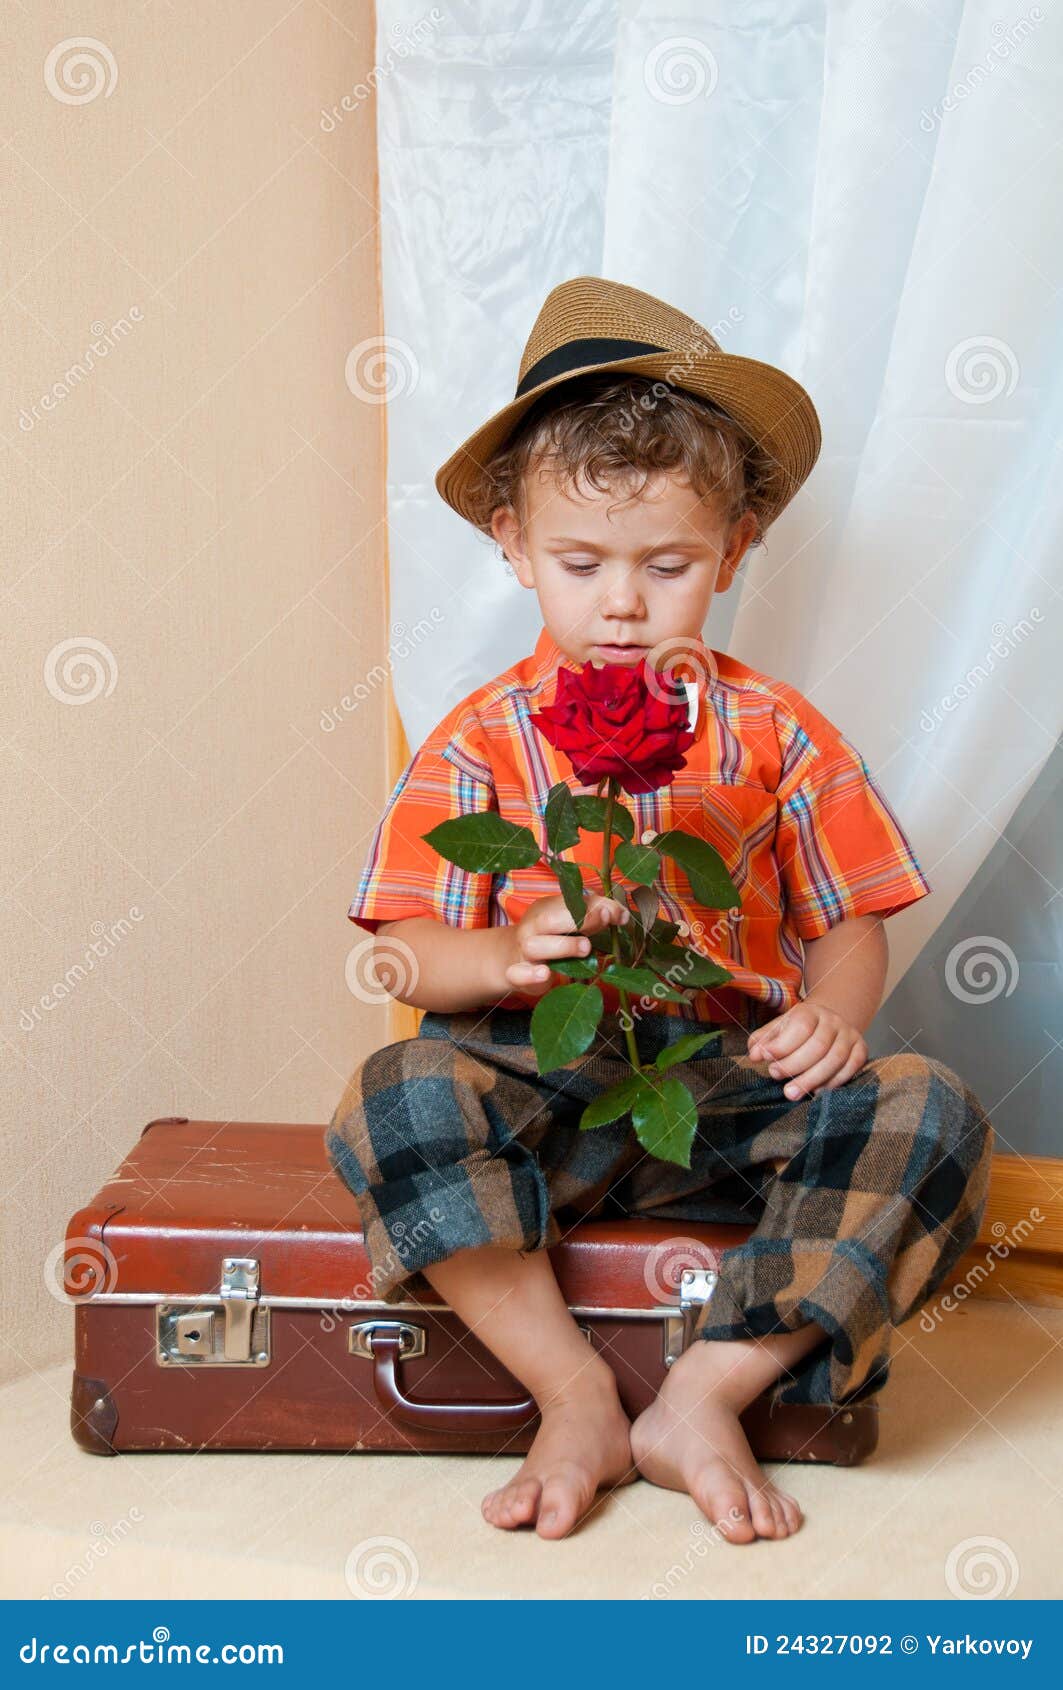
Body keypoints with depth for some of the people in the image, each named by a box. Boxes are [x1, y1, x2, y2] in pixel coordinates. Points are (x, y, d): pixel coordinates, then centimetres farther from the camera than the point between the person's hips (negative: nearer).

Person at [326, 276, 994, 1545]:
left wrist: (830, 1013, -12)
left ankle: (706, 1397, -17)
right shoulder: (484, 741, 5)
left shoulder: (775, 733, 10)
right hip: (540, 1082, -1)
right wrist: (507, 957, -22)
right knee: (395, 1099, -31)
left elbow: (851, 925, 10)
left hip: (730, 1081, 2)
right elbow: (407, 953, 1)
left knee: (928, 1112, -24)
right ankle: (574, 1397, -19)